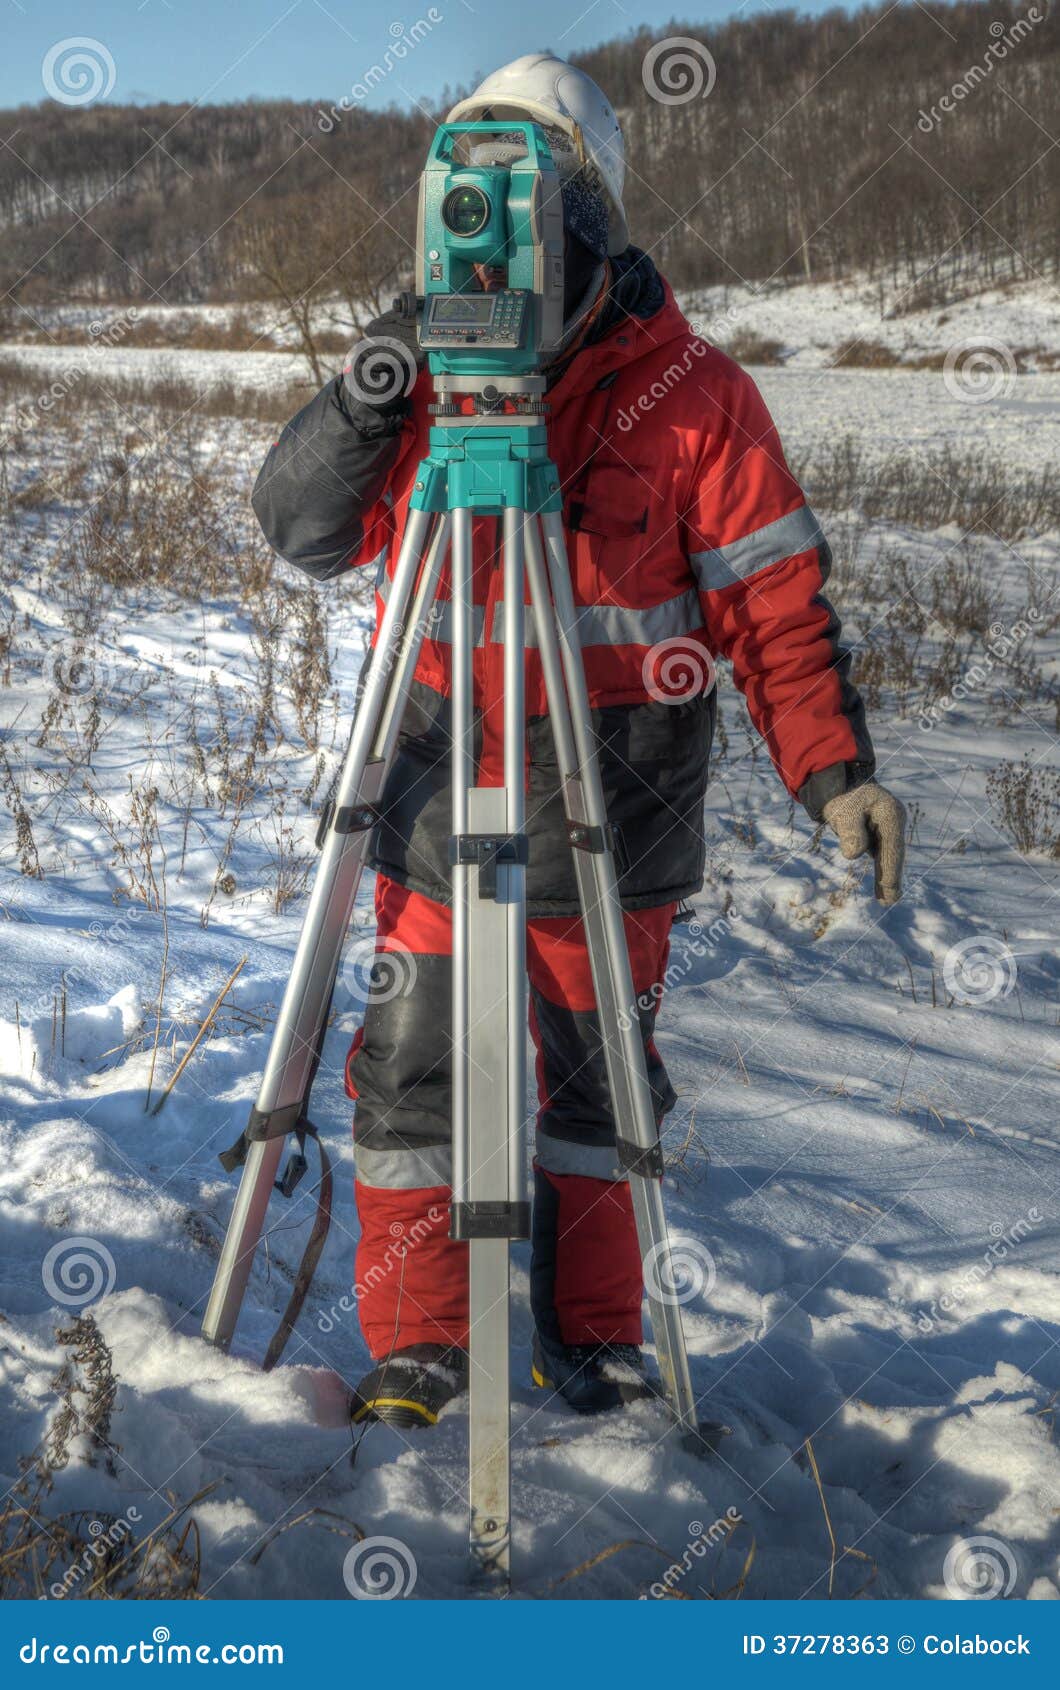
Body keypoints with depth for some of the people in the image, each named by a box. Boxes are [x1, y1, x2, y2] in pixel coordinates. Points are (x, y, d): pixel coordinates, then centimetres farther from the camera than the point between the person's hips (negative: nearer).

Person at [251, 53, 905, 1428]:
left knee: (593, 1091, 11)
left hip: (607, 824, -2)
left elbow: (775, 598, -6)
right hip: (434, 814, 2)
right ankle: (416, 1343, 21)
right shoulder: (427, 378, 4)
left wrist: (835, 767, -16)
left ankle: (593, 1336, 29)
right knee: (412, 1073, 5)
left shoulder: (689, 393, -5)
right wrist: (365, 399, -15)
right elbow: (301, 532, 1)